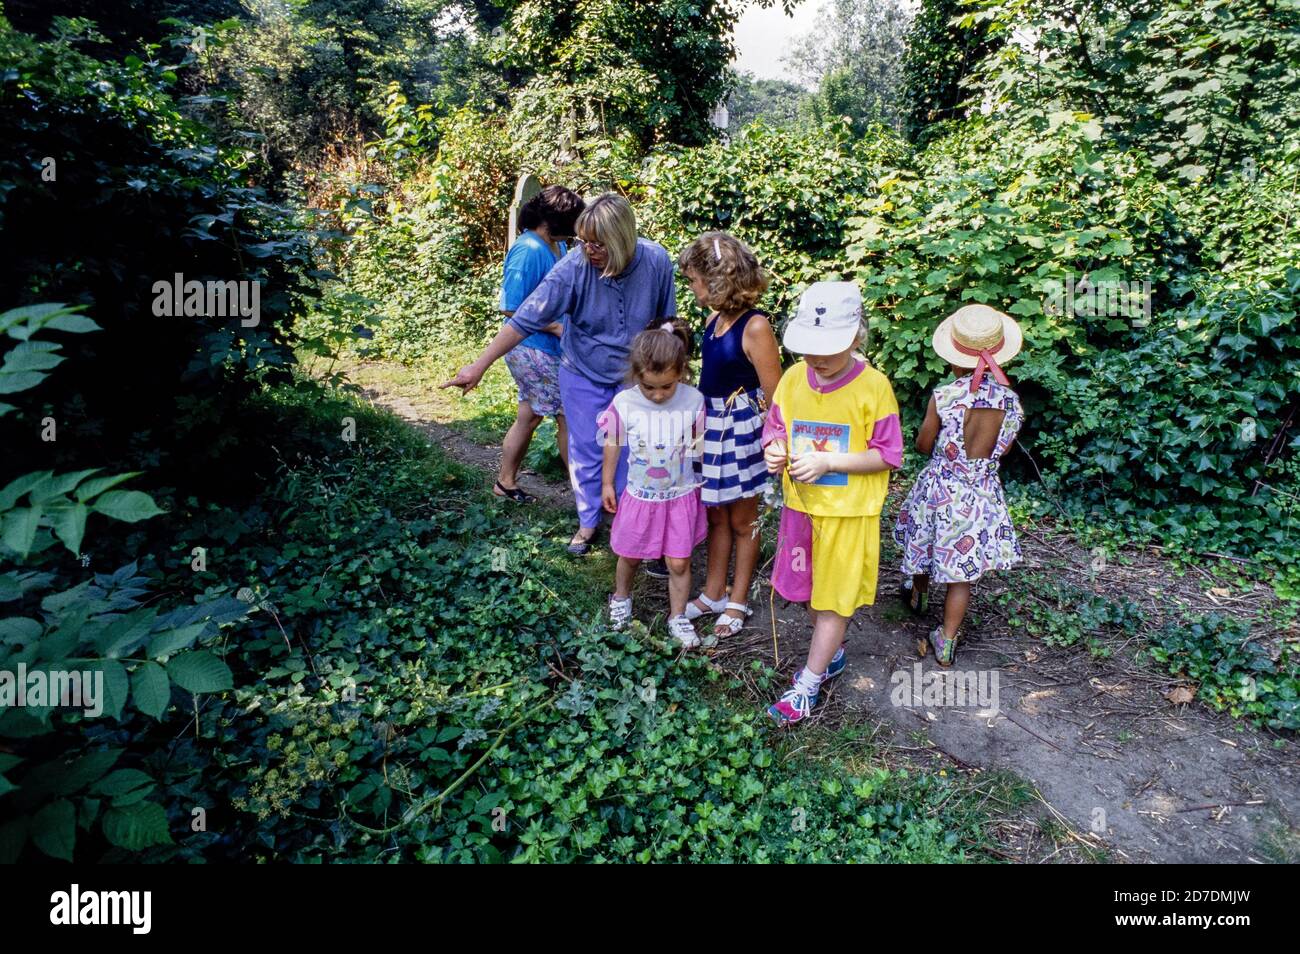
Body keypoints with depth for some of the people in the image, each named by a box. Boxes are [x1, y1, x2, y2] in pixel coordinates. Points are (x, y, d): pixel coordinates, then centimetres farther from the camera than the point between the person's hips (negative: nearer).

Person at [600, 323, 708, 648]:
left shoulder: (694, 401, -17)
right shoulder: (624, 403, -17)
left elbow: (701, 445, -4)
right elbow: (613, 444, -2)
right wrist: (607, 483, 6)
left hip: (681, 496, -1)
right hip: (640, 496, 1)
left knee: (679, 563, 7)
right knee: (630, 555, 20)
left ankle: (677, 617, 29)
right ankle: (621, 597, 49)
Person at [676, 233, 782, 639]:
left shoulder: (755, 327, -19)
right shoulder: (713, 319, 3)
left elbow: (773, 396, -16)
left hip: (741, 430, -7)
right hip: (711, 425, 7)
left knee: (742, 520, 10)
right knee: (715, 515, 18)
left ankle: (738, 601, 27)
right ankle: (714, 593, 34)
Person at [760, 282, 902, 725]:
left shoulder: (873, 386, -16)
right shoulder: (792, 379, -4)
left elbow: (887, 455, -13)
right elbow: (775, 429, 8)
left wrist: (828, 461, -23)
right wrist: (775, 451, -16)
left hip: (849, 512, -5)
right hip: (800, 504, 5)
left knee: (834, 598, 7)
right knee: (810, 591, 19)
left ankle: (808, 684, 19)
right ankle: (832, 654, 43)